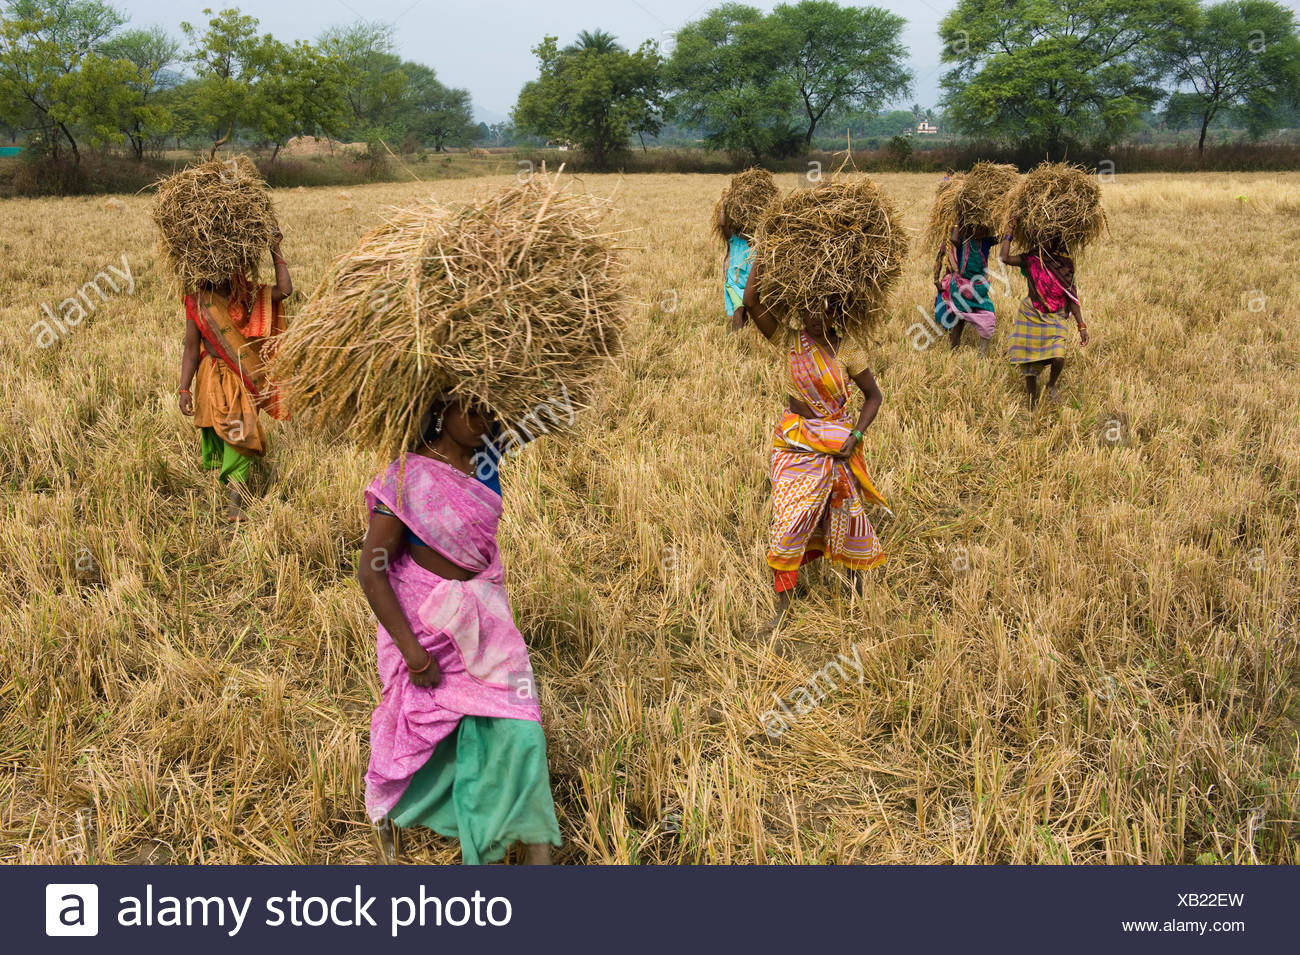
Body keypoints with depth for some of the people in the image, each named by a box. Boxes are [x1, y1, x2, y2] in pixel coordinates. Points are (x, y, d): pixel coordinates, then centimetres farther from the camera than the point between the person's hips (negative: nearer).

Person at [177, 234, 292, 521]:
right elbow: (191, 349, 0)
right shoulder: (198, 302, 0)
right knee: (214, 433, 4)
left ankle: (236, 501, -8)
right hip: (214, 377, 0)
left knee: (241, 434, -8)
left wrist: (275, 252, -4)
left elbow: (284, 290, -10)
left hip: (246, 377, 0)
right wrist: (183, 389, -7)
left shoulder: (248, 295, 4)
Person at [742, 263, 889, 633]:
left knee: (845, 513, 13)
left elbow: (873, 396, 0)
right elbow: (751, 301, -17)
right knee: (789, 521, -4)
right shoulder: (791, 341, -7)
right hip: (795, 443, 0)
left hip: (836, 445, 0)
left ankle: (855, 570, 43)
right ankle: (782, 606, 6)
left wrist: (855, 437, -11)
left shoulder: (848, 352, -7)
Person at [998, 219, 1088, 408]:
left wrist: (1081, 326, 1)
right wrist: (1010, 232, -9)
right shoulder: (1030, 260, -1)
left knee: (1058, 358, -20)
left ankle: (1051, 385, 14)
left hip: (1055, 319, 0)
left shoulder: (1065, 264, 1)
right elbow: (1004, 258, -17)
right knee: (1030, 363, 3)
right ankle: (1033, 402, 22)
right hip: (1031, 316, 0)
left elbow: (1072, 297, 4)